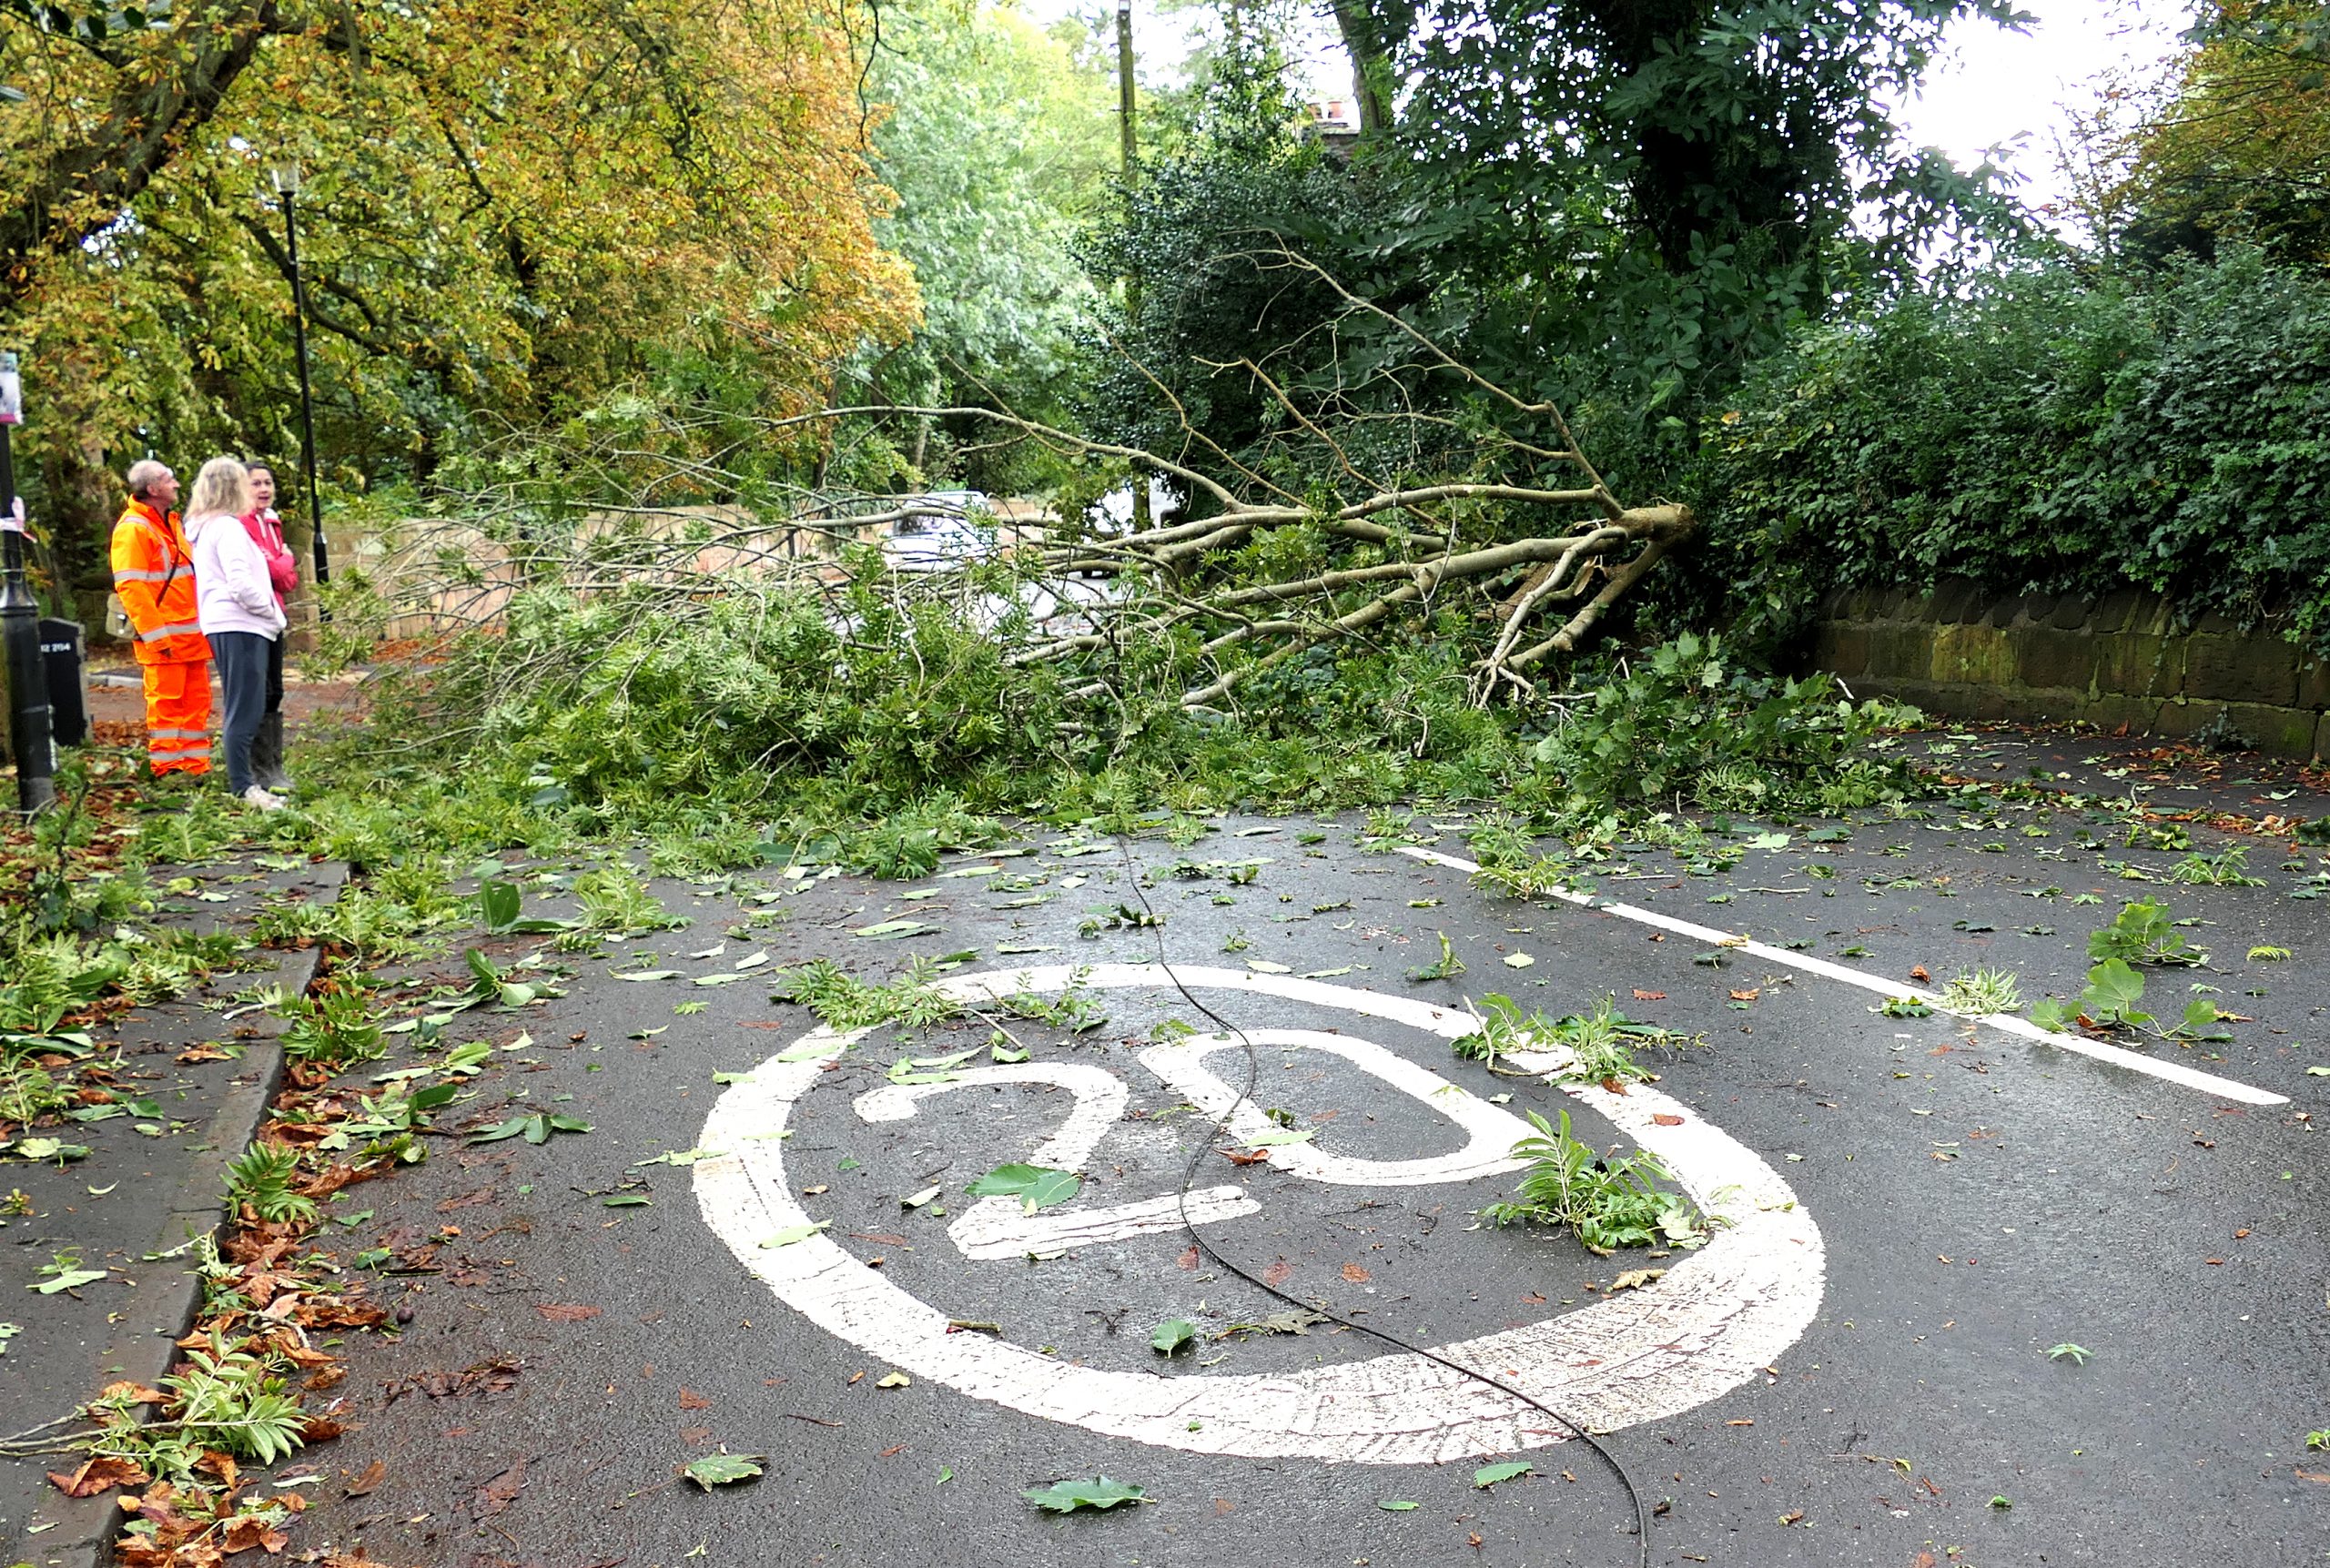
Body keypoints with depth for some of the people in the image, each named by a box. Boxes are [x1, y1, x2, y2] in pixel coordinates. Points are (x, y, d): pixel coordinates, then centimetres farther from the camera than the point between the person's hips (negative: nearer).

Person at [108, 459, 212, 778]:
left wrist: (202, 623, 19)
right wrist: (157, 634, -20)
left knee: (197, 699, 10)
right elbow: (130, 586, -17)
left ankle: (195, 764, 17)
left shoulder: (171, 522, 18)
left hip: (191, 634, 9)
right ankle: (166, 768, 2)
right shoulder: (134, 528, -11)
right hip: (162, 638, -9)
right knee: (166, 702, -4)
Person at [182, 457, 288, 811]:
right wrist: (272, 612, -7)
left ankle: (242, 781, 19)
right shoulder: (228, 527, -12)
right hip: (239, 626, -10)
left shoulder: (202, 528, 18)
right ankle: (242, 787, -7)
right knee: (246, 710, -8)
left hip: (223, 626, 10)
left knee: (244, 709, 15)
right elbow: (241, 584, -20)